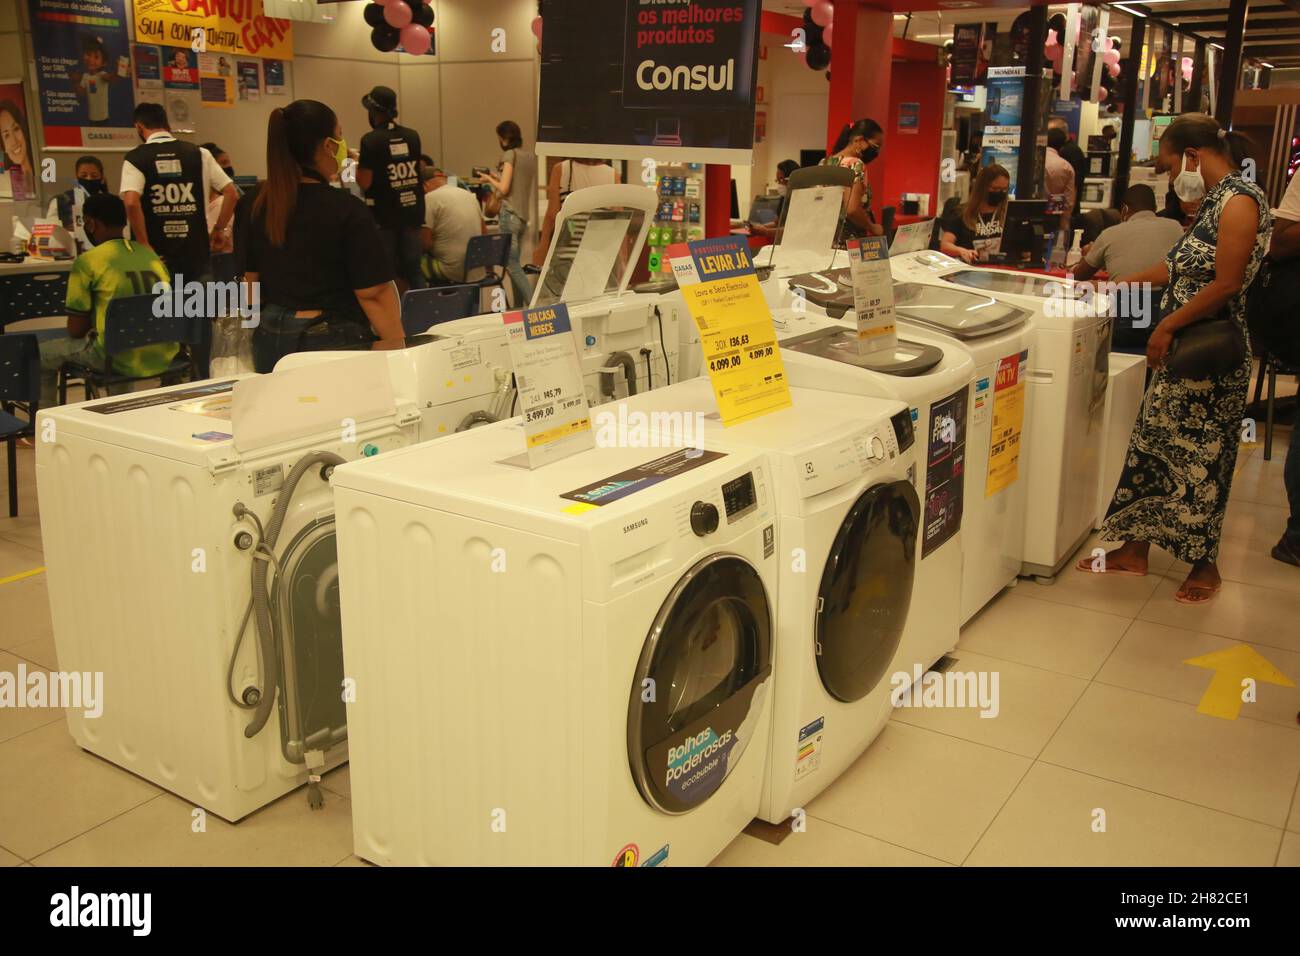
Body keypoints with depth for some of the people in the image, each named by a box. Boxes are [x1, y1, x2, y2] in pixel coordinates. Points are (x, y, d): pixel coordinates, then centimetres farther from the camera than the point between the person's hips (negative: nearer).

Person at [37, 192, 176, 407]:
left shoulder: (88, 261, -7)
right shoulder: (151, 255, 9)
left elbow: (76, 330, -4)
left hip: (123, 361, -6)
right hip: (164, 357, 6)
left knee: (42, 355, 18)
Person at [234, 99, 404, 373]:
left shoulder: (252, 206, 3)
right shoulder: (347, 209, -14)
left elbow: (250, 279, 12)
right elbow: (373, 293, -16)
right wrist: (397, 349, -9)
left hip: (270, 339, 6)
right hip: (334, 340, -6)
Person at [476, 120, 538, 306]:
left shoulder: (510, 154, -9)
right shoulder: (530, 156, 12)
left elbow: (503, 188, -14)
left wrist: (489, 179, 4)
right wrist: (498, 178, 20)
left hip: (510, 214, -8)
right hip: (524, 215, 8)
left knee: (512, 265, -8)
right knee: (514, 263, 12)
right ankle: (519, 306, 11)